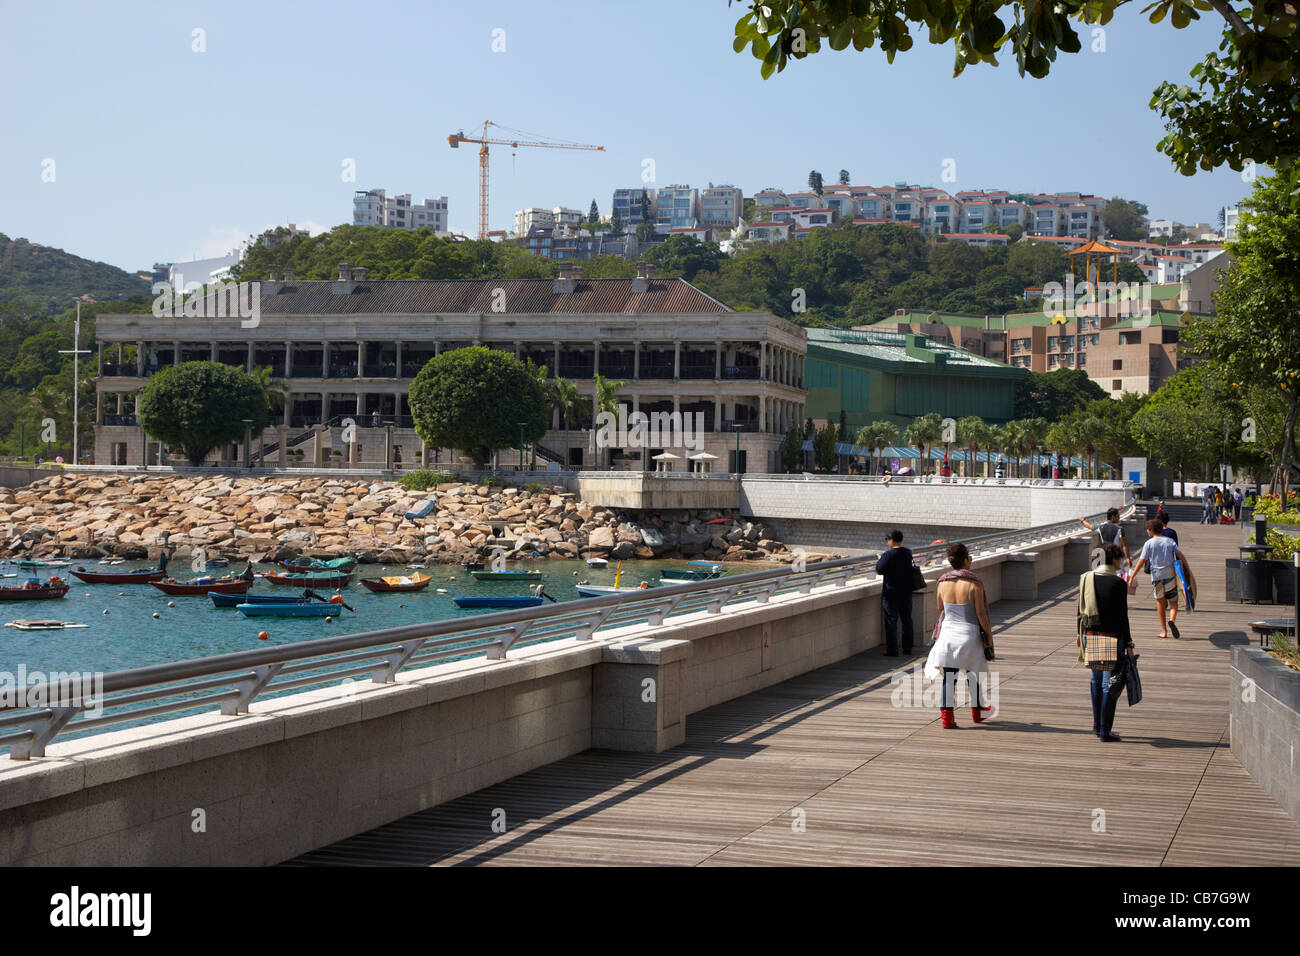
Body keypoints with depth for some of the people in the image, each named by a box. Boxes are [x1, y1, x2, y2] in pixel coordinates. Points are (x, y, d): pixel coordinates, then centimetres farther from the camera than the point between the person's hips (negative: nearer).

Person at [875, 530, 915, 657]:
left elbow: (879, 570, -16)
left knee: (891, 620, -1)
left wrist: (879, 560, 3)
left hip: (891, 592, -6)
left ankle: (892, 650, -1)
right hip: (906, 592, 6)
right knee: (907, 619, 15)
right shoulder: (908, 553, 2)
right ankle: (907, 648, 21)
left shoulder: (888, 555, -18)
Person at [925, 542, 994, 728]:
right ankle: (977, 711, 32)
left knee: (948, 677, 6)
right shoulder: (975, 584, -15)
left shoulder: (942, 583, -2)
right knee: (973, 677, 16)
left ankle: (947, 714, -1)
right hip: (969, 634, -2)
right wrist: (989, 635, -2)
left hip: (948, 633, 3)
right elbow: (981, 613, -12)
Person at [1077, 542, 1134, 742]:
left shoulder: (1086, 578, 2)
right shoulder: (1118, 583, -13)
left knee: (1097, 679, 23)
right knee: (1110, 684, 2)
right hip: (1112, 637, -5)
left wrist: (1080, 633, 21)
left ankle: (1097, 725, 26)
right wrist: (1128, 643, -6)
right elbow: (1122, 616, -12)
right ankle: (1105, 732, 3)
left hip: (1090, 635, 5)